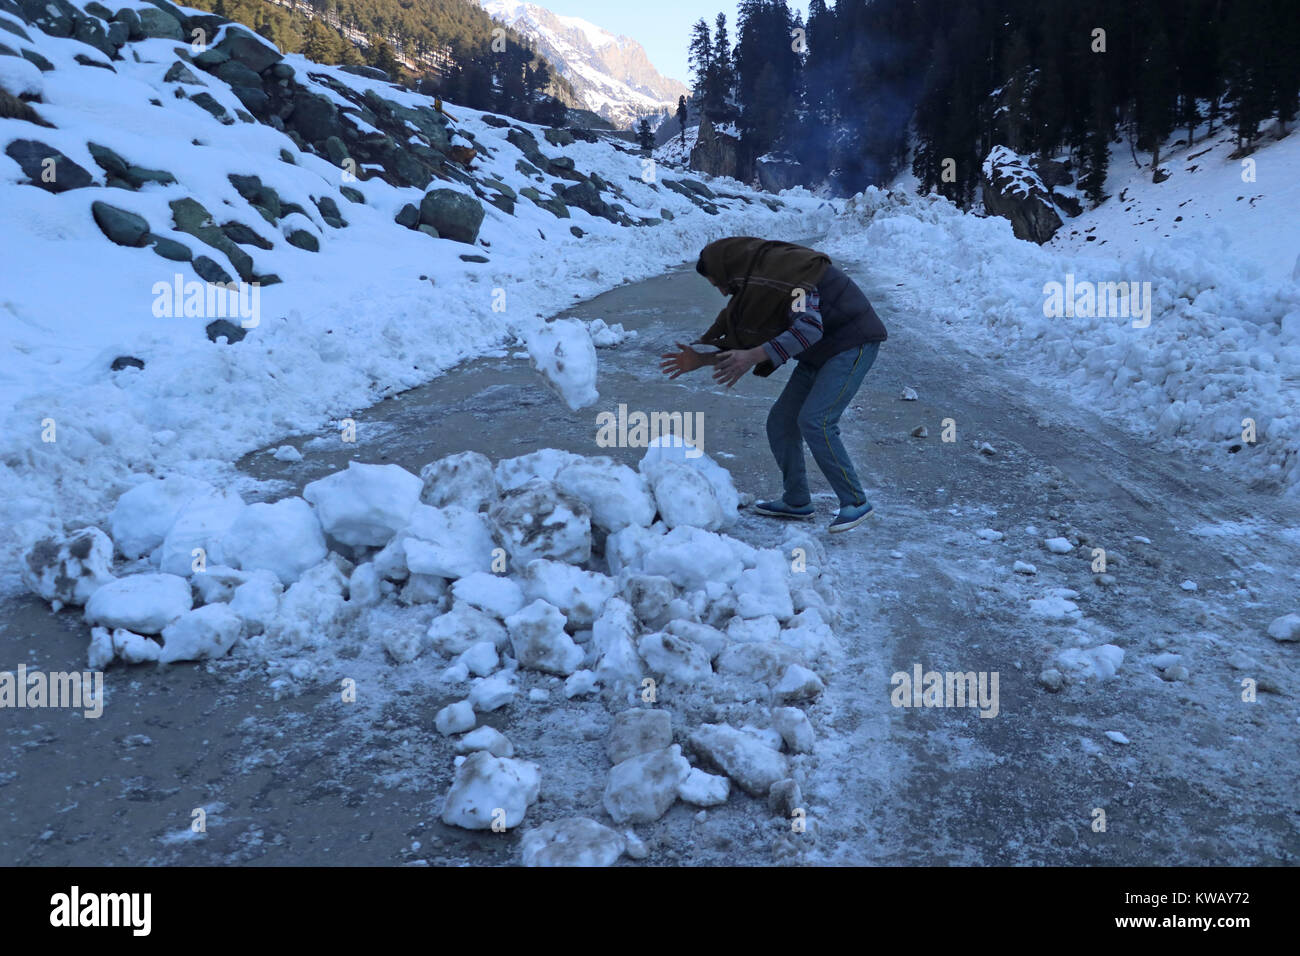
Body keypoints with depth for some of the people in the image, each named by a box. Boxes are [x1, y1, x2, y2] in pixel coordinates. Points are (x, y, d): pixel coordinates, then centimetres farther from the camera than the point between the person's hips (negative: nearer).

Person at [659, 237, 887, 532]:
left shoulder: (784, 273, -23)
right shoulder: (754, 284, 8)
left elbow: (808, 328, -33)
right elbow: (746, 341, 14)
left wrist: (753, 356, -37)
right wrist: (701, 360, 9)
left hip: (852, 343, -10)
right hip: (818, 353, 10)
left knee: (814, 421, -21)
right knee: (781, 422, 5)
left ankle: (855, 503, -10)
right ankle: (796, 501, 17)